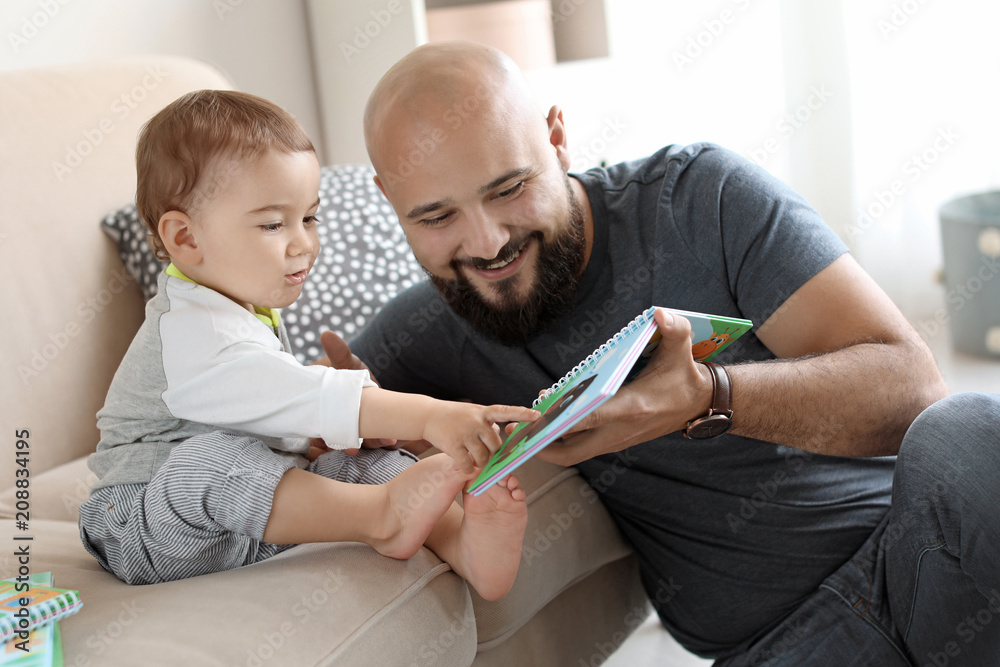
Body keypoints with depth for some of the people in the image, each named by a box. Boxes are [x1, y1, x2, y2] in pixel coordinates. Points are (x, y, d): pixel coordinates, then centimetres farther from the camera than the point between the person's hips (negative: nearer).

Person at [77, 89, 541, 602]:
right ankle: (381, 516, -35)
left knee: (363, 460, -8)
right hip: (148, 537, -8)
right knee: (207, 461, -38)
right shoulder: (191, 333, -25)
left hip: (252, 507, 9)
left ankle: (463, 545, -29)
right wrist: (431, 416, -44)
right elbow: (302, 400, -39)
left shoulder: (247, 307, 10)